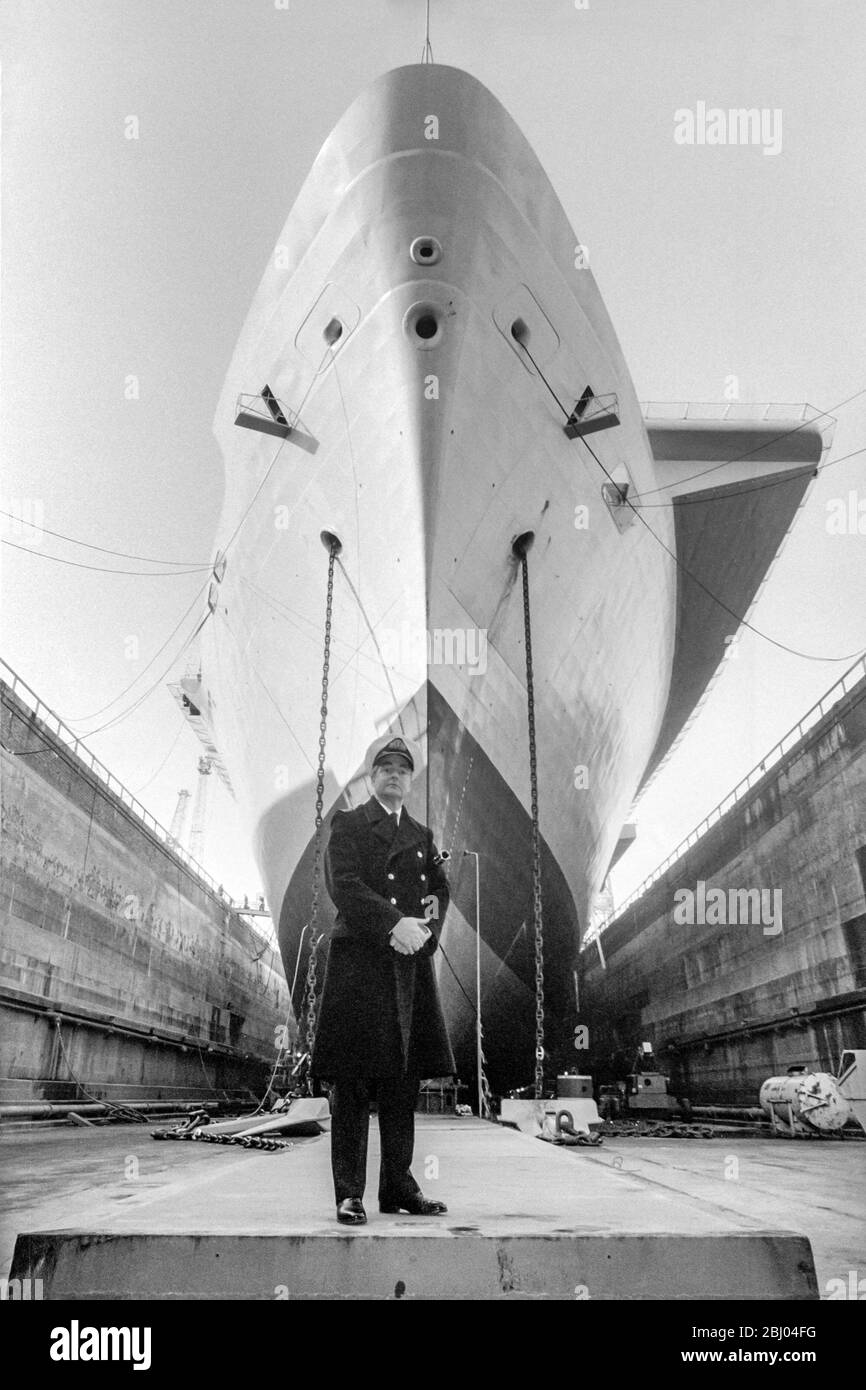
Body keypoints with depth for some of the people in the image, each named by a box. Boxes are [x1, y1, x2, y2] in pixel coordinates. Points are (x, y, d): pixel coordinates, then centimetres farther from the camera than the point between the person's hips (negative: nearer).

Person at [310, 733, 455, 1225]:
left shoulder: (422, 835, 21)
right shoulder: (348, 825, 5)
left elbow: (441, 890, 14)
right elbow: (343, 886, -9)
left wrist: (426, 928, -7)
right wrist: (395, 924, -20)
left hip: (412, 964, 5)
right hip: (359, 963, -5)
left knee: (404, 1082, 8)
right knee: (354, 1084, -5)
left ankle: (399, 1186, 17)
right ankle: (349, 1194, 1)